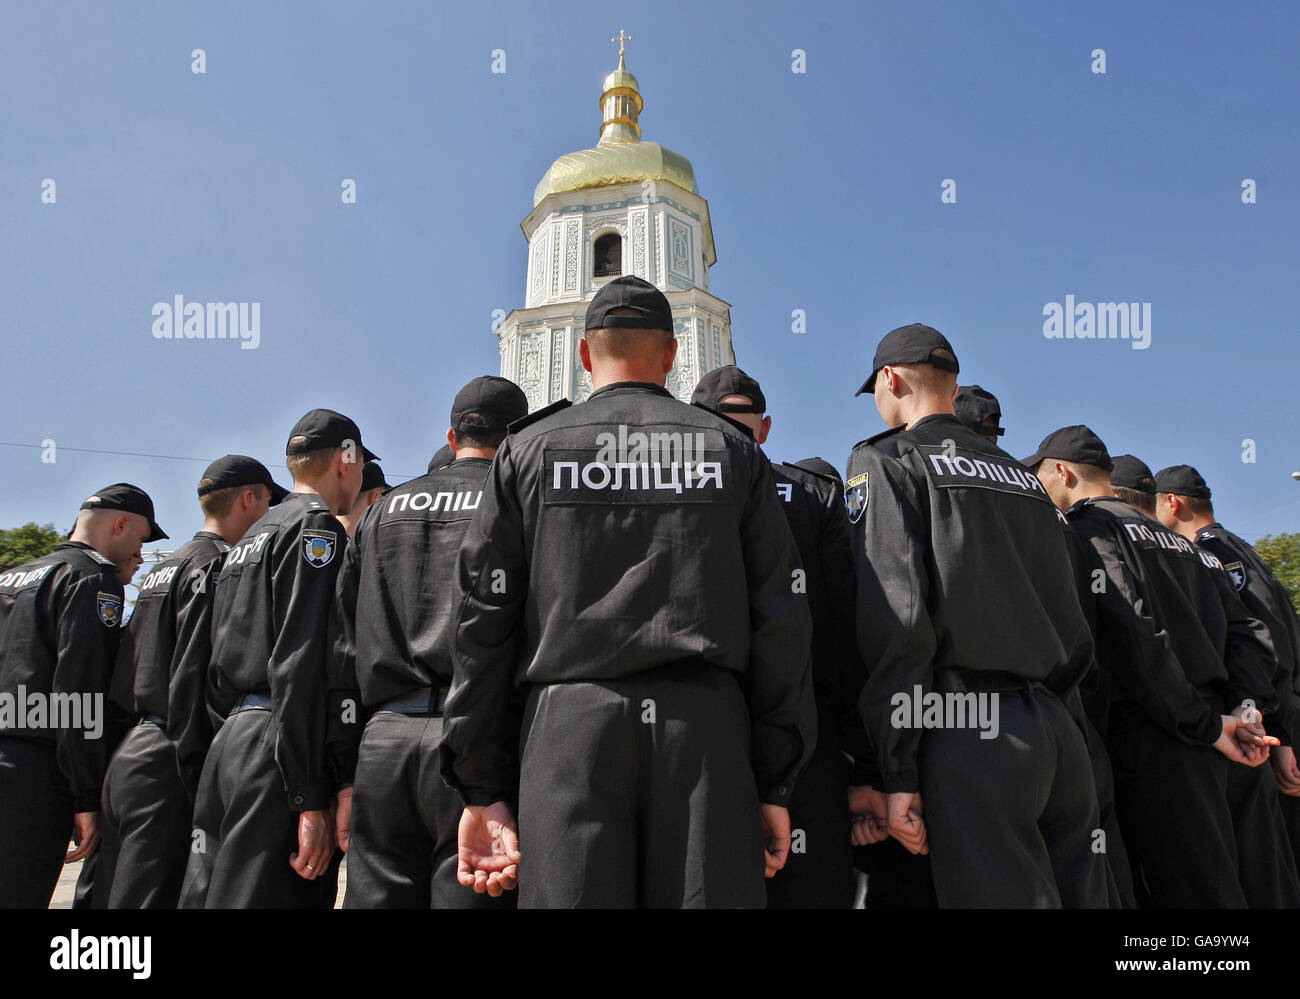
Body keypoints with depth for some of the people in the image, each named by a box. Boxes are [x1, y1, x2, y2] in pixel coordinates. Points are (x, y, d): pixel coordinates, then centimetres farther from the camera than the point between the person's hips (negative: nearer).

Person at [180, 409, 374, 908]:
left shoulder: (251, 537, 24)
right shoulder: (317, 526, -6)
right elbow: (301, 665, -17)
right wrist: (311, 799, -18)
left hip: (229, 740, 10)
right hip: (275, 753, -10)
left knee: (210, 895, 12)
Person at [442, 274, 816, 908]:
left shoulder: (529, 450, 11)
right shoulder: (733, 450, 12)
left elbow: (483, 623, 4)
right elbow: (781, 624, 6)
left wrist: (483, 789, 7)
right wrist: (774, 784, 9)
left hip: (569, 724, 0)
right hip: (706, 726, 1)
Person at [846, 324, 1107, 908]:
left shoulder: (883, 460, 0)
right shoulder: (1020, 476, 21)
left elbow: (894, 615, -13)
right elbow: (1073, 625, 18)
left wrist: (897, 773, -13)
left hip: (970, 733, -7)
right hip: (1057, 730, 7)